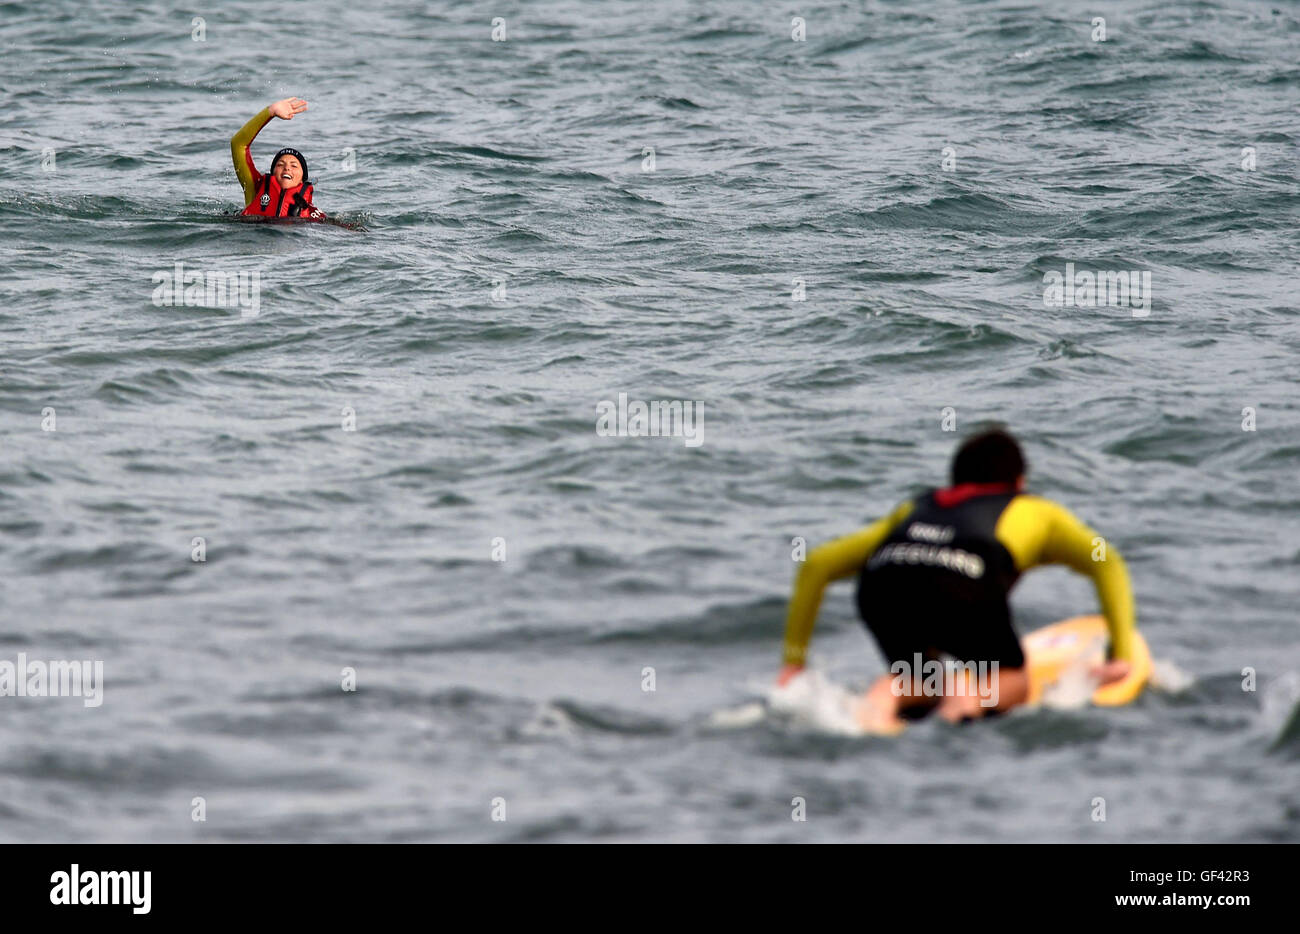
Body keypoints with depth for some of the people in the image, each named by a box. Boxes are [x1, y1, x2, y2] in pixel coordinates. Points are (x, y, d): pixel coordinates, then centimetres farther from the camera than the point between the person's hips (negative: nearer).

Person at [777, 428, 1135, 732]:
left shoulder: (914, 508, 40)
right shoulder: (1035, 512, 34)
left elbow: (817, 565, 37)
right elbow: (1106, 563, 20)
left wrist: (793, 662, 38)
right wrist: (1120, 656, 21)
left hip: (883, 582, 3)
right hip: (962, 590, -3)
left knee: (920, 681, 28)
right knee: (1012, 681, 21)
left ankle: (887, 693, -7)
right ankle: (974, 694, -13)